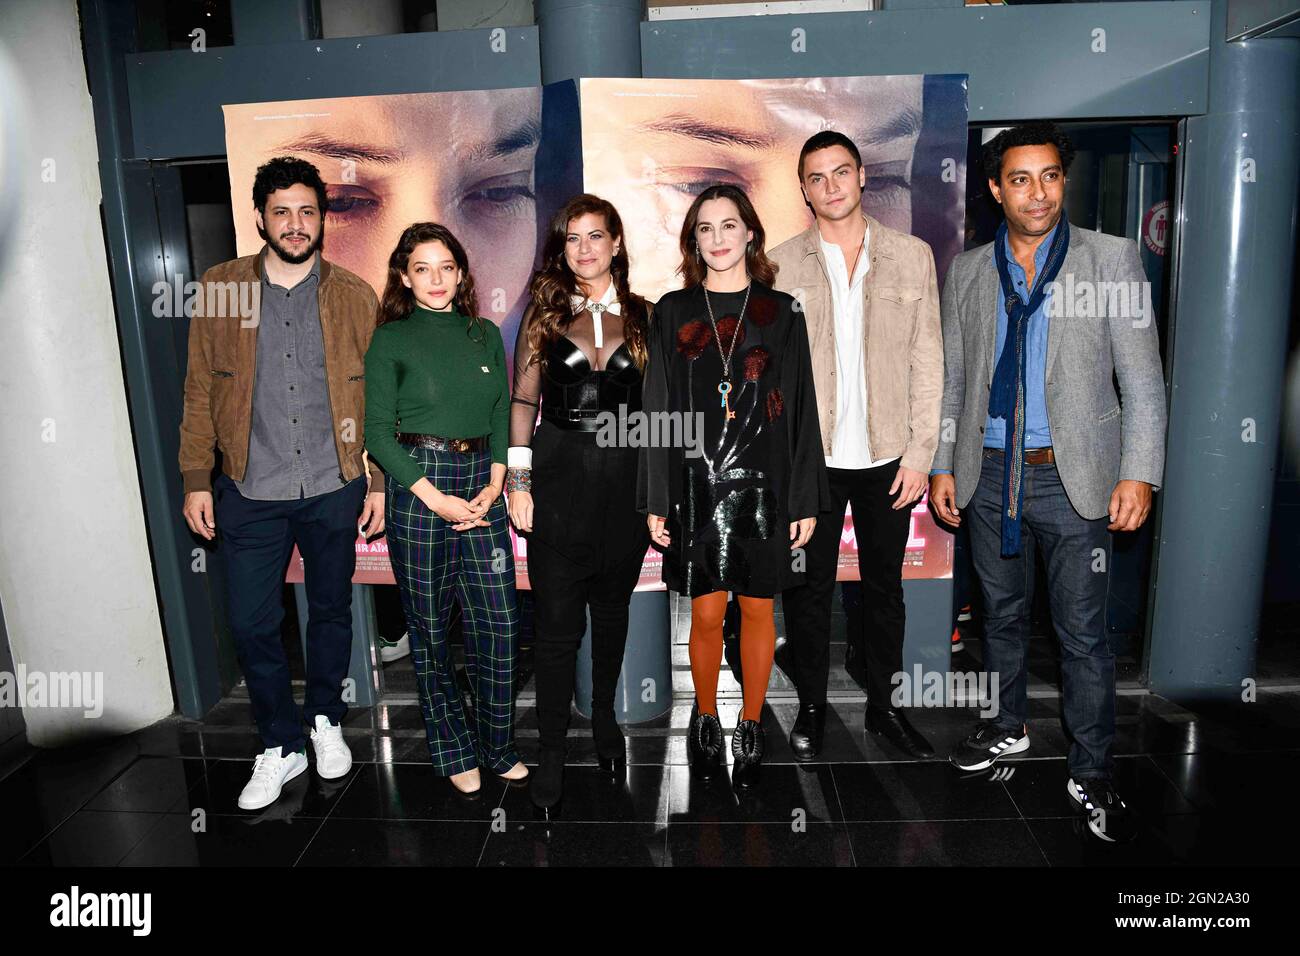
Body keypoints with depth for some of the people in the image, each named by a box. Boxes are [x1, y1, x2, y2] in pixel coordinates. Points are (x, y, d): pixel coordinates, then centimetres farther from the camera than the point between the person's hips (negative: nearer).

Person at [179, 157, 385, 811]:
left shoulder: (354, 297, 0)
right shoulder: (220, 289, 1)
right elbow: (199, 392, 4)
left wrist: (379, 482, -1)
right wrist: (196, 479, 0)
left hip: (335, 490, 0)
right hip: (250, 493, 0)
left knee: (331, 611, 14)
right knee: (251, 623, 4)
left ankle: (326, 720, 37)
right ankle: (281, 745, 25)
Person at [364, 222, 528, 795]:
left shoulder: (486, 335, 12)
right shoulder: (390, 341, 1)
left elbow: (502, 415, 12)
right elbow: (378, 431, -4)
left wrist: (494, 484, -3)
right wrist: (436, 499, -11)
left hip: (481, 485, 3)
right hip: (417, 483, -3)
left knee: (500, 622, 1)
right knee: (430, 625, 6)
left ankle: (498, 746, 20)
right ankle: (453, 751, 23)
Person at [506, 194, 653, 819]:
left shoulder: (643, 315, 6)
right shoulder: (544, 311, 4)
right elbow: (523, 399, 2)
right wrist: (518, 481, -5)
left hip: (626, 474, 2)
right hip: (559, 474, -1)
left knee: (612, 604, 16)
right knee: (556, 619, 0)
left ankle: (605, 718, 37)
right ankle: (552, 752, 13)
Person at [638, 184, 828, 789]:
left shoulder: (780, 312, 4)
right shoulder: (672, 312, 5)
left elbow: (801, 408, 3)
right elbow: (657, 408, 3)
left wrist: (806, 500, -1)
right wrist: (655, 502, -1)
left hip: (763, 483, 0)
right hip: (697, 484, 0)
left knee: (758, 608, 9)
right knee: (706, 614, 5)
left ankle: (751, 725, 27)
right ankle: (705, 718, 29)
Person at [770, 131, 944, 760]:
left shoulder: (912, 257, 2)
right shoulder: (780, 266, -1)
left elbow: (927, 361, 2)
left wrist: (920, 453, -3)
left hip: (888, 457, 1)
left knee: (885, 588, 14)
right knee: (808, 590, 10)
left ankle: (884, 706, 32)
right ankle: (811, 707, 28)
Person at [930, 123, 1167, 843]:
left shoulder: (1112, 259, -1)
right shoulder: (966, 271, 7)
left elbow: (1143, 380, -3)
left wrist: (1139, 473, -10)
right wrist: (943, 465, 6)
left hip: (1073, 478, -2)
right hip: (989, 475, 3)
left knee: (1083, 633, 3)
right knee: (1001, 614, 17)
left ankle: (1092, 771, 21)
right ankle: (1007, 727, 37)